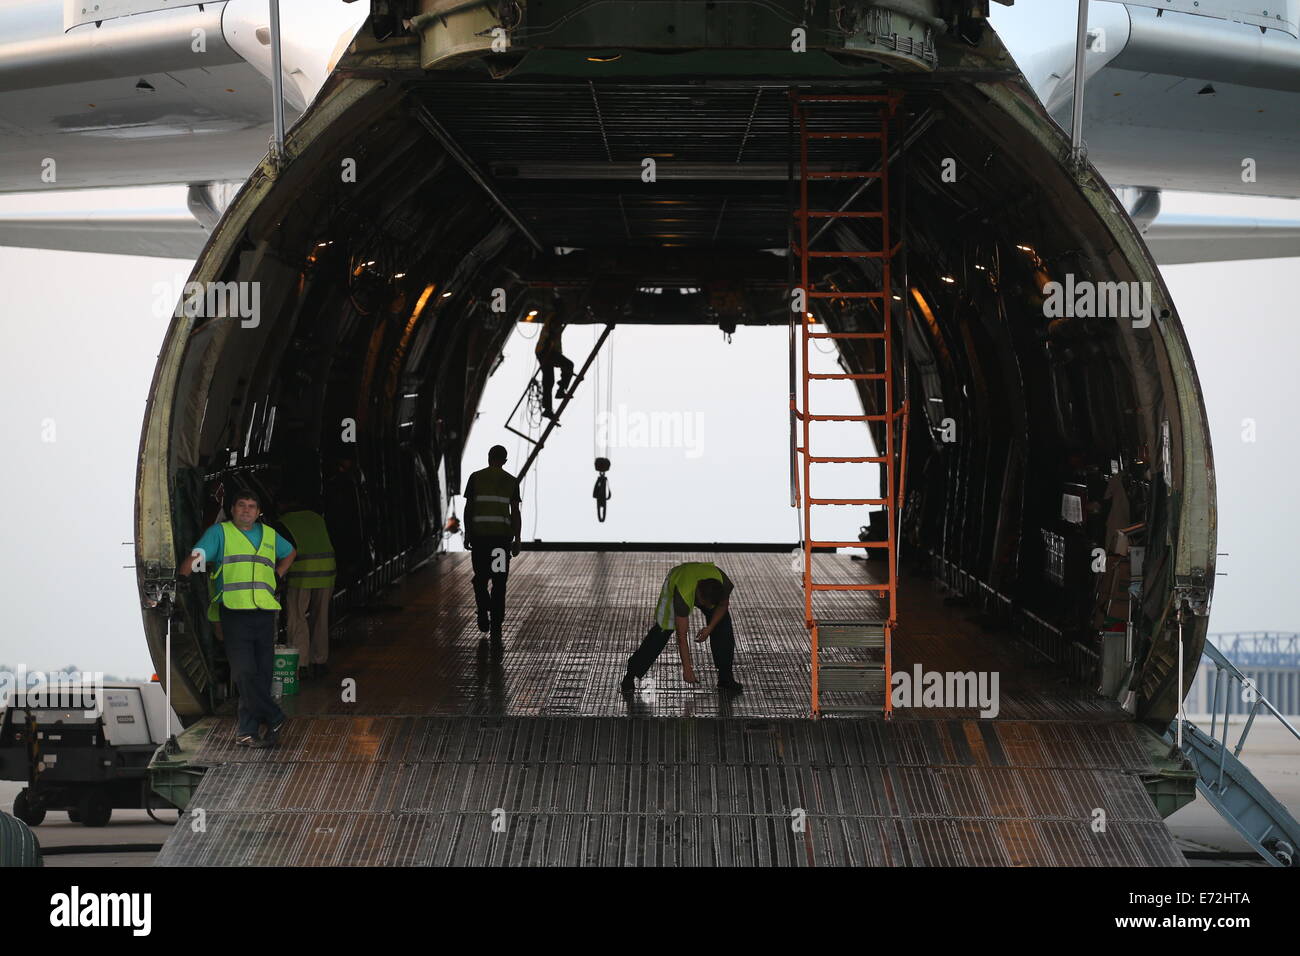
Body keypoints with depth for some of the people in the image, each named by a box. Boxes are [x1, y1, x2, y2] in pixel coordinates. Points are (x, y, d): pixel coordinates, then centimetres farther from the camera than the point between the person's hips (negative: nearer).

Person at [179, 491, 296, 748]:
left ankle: (247, 731, 10)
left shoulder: (270, 535, 19)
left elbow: (289, 553, 37)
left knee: (261, 674, 3)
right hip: (234, 611, -4)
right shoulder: (220, 532, 6)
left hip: (265, 611, 5)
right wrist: (178, 582, -11)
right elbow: (195, 558, -3)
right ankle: (273, 718, 2)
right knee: (244, 672, -12)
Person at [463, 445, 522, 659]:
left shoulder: (475, 478, 3)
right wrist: (517, 540, 3)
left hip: (479, 533, 0)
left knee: (480, 576, 20)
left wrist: (467, 534, 8)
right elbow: (515, 512, 0)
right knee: (499, 581, 1)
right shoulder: (511, 481, 4)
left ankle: (483, 613, 8)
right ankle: (496, 627, -6)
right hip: (502, 534, 0)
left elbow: (468, 507, 1)